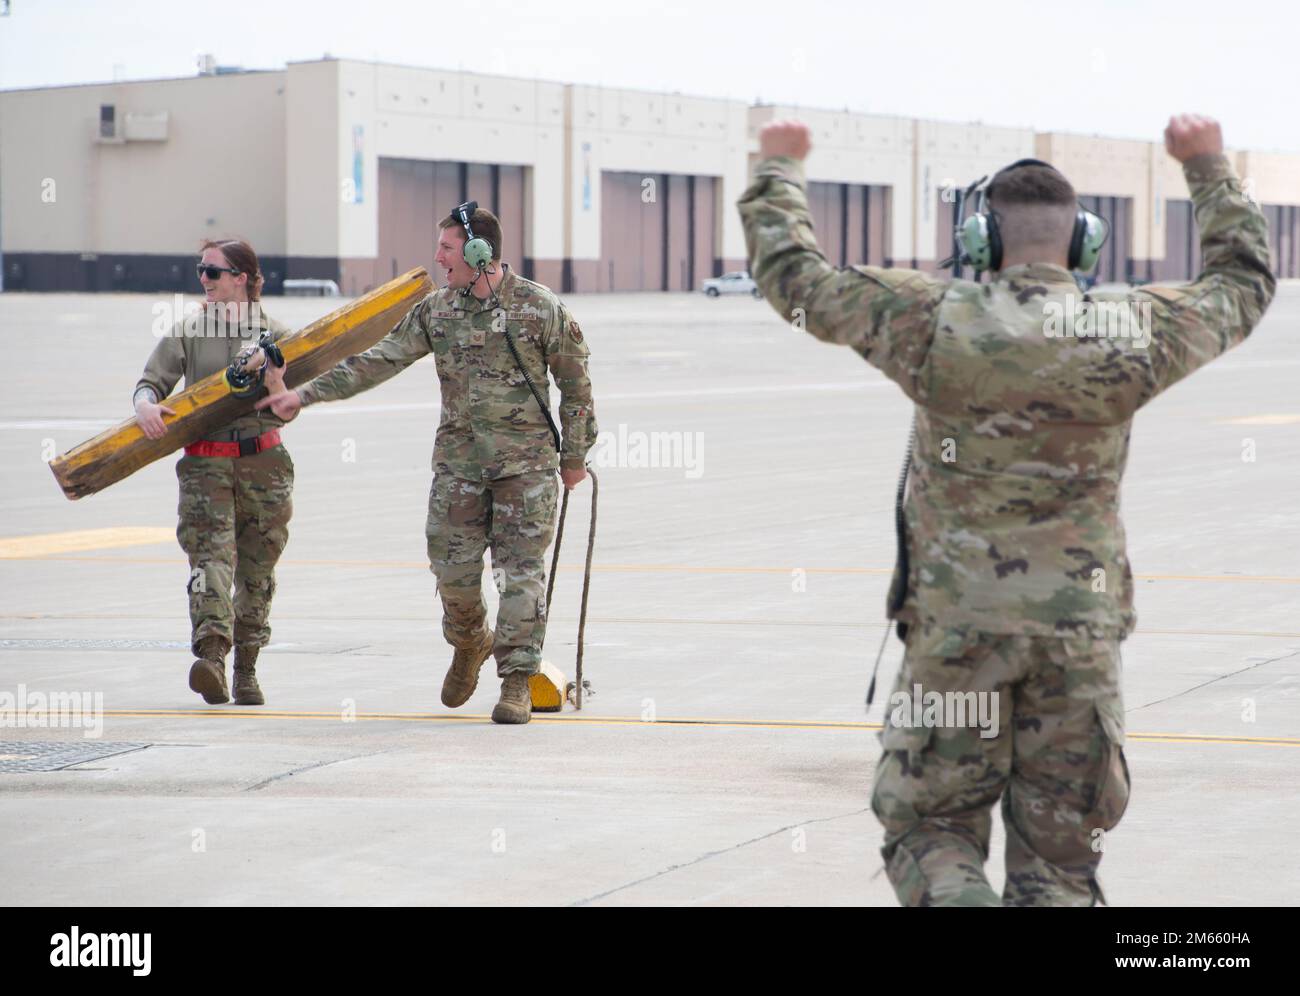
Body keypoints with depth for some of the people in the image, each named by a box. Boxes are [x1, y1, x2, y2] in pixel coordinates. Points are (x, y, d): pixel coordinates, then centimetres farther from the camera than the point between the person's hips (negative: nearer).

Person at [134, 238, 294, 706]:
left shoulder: (275, 335, 8)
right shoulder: (186, 333, 9)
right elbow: (152, 381, 5)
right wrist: (146, 404, -17)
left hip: (264, 462, 1)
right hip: (205, 463, -1)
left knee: (257, 571, 5)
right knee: (210, 555, -18)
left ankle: (246, 669, 16)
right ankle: (210, 654, -33)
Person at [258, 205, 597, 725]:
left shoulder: (539, 307, -5)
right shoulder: (435, 311, 7)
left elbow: (575, 383, 2)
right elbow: (378, 360, 9)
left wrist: (574, 455, 4)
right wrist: (306, 394, 5)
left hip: (526, 464, -4)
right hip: (458, 462, 4)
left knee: (520, 572, -5)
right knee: (452, 566, 3)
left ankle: (517, 681, 1)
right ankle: (470, 644, 32)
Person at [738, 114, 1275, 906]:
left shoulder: (931, 322, -9)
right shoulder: (1132, 334, -4)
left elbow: (794, 276, 3)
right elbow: (1244, 281, 15)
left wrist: (781, 169, 19)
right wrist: (1210, 166, 28)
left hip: (956, 624, -2)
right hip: (1081, 629, 2)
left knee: (928, 827, 9)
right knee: (1060, 856, 10)